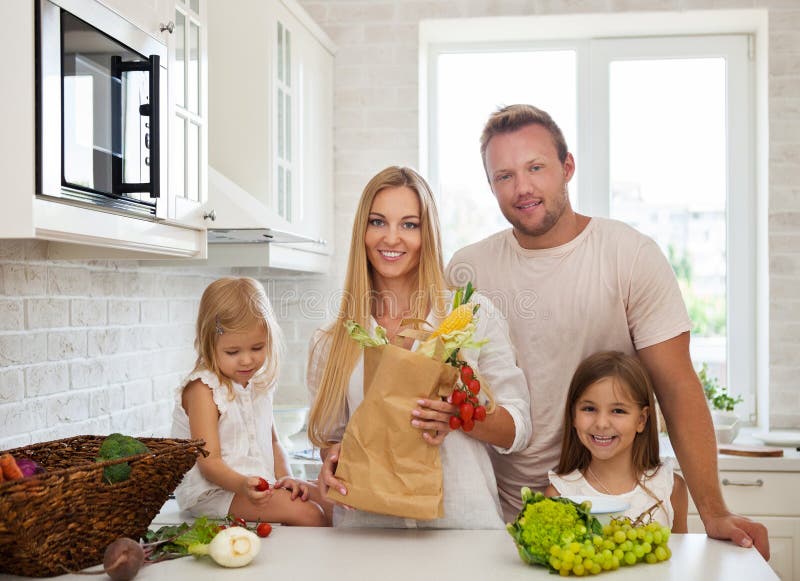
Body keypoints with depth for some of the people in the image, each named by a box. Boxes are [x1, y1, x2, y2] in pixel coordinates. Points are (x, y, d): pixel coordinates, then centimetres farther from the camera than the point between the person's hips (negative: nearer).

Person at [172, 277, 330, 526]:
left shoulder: (260, 382, 11)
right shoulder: (203, 389, -14)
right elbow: (209, 462, -19)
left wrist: (285, 477, 2)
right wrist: (243, 485, -38)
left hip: (262, 483, 8)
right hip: (213, 490, -8)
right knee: (306, 513, -23)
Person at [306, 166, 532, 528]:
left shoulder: (475, 315, 6)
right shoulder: (330, 342, 12)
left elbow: (517, 430, 8)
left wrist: (460, 414, -11)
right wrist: (332, 460, -3)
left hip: (460, 517, -3)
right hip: (366, 522, 3)